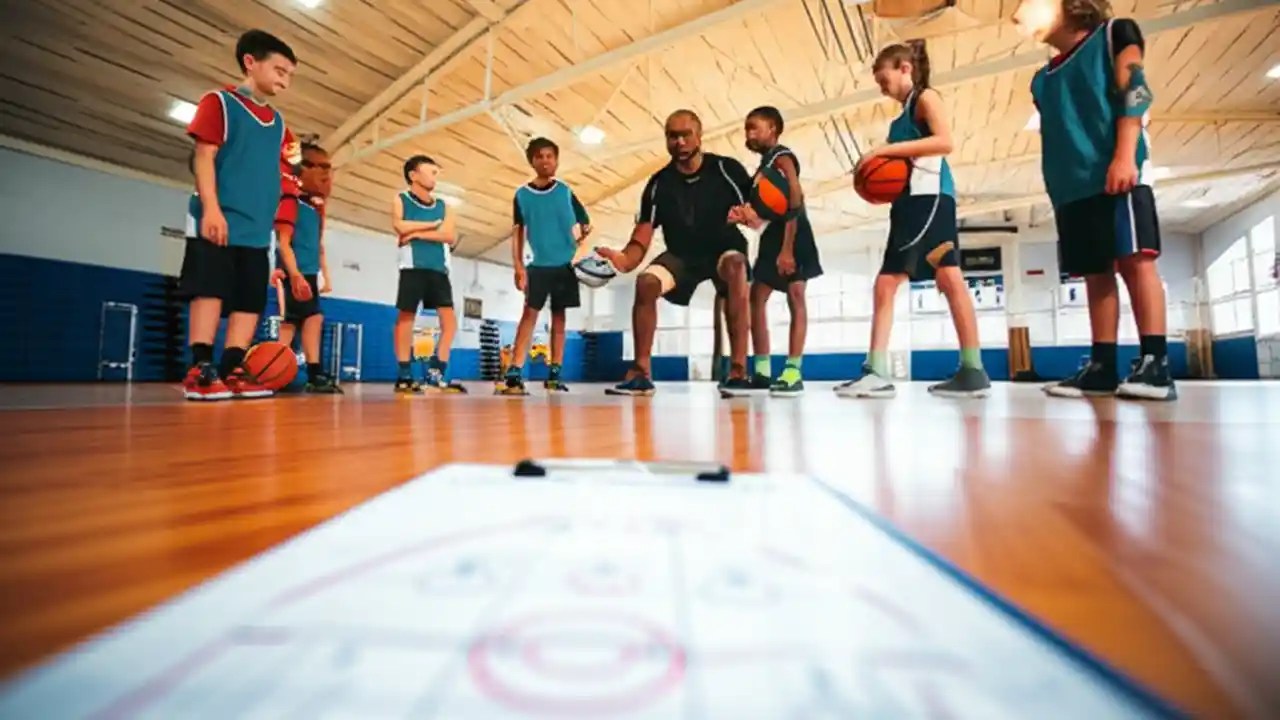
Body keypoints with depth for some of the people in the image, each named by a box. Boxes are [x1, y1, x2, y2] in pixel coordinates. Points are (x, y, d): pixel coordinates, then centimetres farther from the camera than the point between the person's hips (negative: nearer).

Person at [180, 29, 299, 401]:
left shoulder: (277, 122, 21)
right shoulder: (219, 102, 3)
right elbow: (204, 155, -6)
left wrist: (291, 160, 3)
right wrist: (211, 207, -16)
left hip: (257, 229, 6)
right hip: (220, 221, -6)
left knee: (252, 299, 2)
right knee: (210, 290, -9)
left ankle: (232, 370, 7)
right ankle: (199, 370, -6)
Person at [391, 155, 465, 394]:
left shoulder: (442, 205, 18)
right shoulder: (401, 200, 9)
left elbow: (451, 237, 2)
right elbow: (400, 226, -11)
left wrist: (418, 232, -6)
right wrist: (434, 224, -1)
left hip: (439, 268, 4)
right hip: (413, 267, -4)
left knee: (449, 320, -5)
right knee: (406, 316, -4)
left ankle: (436, 372, 1)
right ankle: (404, 375, 1)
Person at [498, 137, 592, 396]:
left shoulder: (565, 192, 6)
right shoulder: (522, 195, 4)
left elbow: (585, 222, 13)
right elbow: (518, 232, 3)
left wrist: (582, 235, -7)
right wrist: (518, 266, -5)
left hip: (565, 264, 2)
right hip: (537, 265, -1)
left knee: (559, 316, 4)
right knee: (530, 313, -9)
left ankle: (554, 374, 10)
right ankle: (514, 374, -12)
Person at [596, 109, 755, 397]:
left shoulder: (727, 168, -12)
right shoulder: (659, 183, -7)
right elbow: (644, 232, -11)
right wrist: (626, 258, -33)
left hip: (724, 248, -2)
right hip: (681, 254, 2)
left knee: (735, 266, -38)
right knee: (646, 282, -27)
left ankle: (739, 371, -36)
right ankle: (641, 373, -15)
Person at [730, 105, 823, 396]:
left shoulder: (782, 158, -6)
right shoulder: (765, 164, 20)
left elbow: (794, 204, -17)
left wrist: (787, 248, -25)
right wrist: (744, 216, 1)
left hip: (792, 235, -10)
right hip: (772, 235, 10)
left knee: (795, 296, -10)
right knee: (757, 298, 5)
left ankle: (793, 371, -11)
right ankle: (762, 371, 9)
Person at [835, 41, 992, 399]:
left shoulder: (926, 97, 3)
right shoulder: (905, 112, 26)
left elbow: (944, 141, -14)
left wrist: (886, 149, -15)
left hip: (929, 196, -9)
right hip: (908, 203, 9)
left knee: (949, 277, -11)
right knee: (885, 283, 1)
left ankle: (973, 372, -7)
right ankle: (876, 372, -2)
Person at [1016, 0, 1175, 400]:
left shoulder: (1114, 34, 11)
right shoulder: (1044, 78, 25)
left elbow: (1134, 93, -3)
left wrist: (1125, 156, -17)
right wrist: (1055, 189, 12)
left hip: (1117, 173, -5)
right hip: (1071, 185, 5)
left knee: (1135, 259, -13)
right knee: (1095, 272, 1)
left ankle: (1155, 363, -14)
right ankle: (1102, 367, 0)